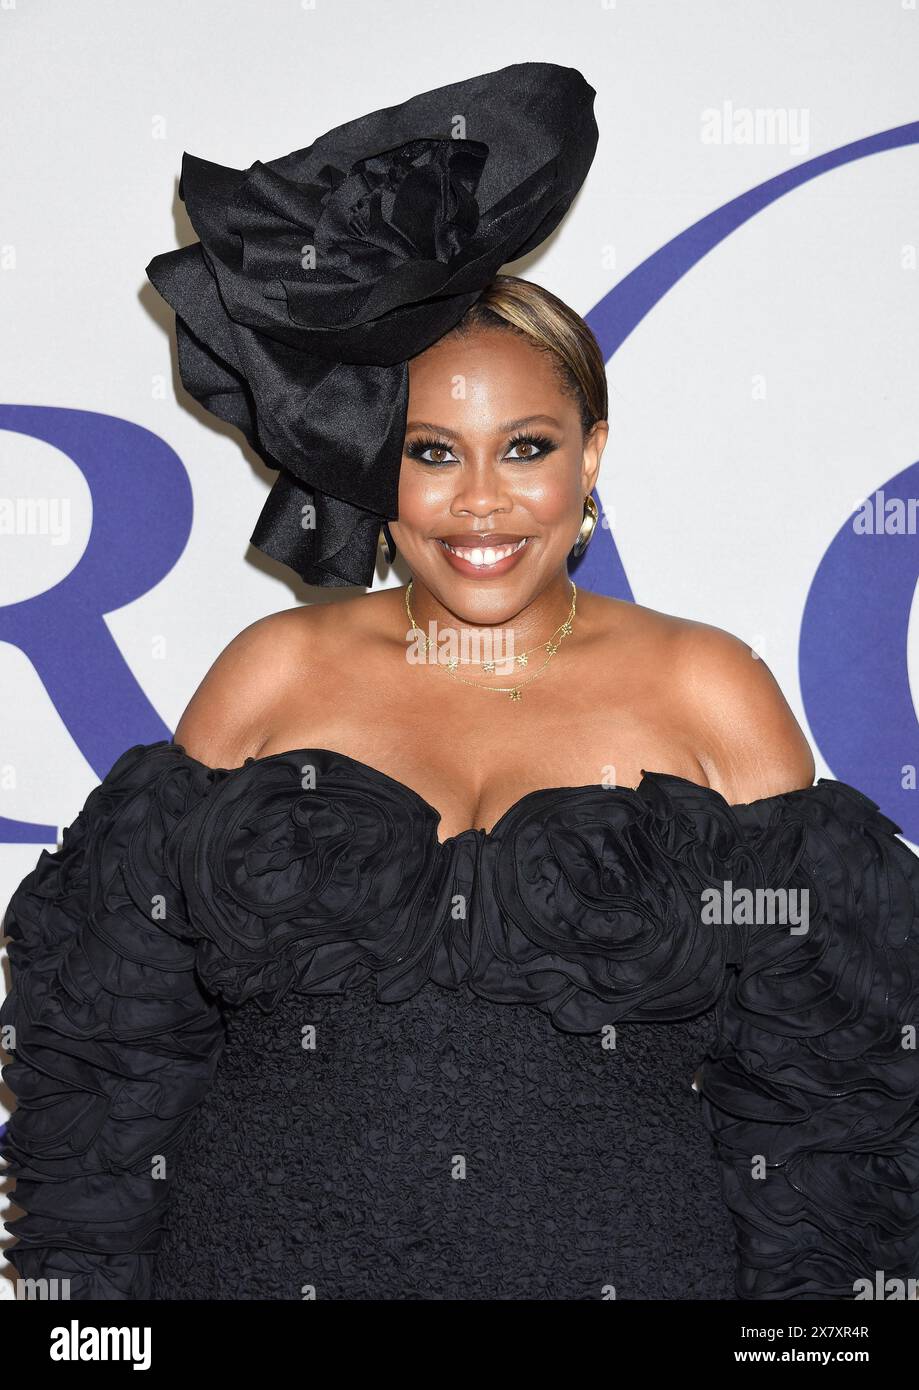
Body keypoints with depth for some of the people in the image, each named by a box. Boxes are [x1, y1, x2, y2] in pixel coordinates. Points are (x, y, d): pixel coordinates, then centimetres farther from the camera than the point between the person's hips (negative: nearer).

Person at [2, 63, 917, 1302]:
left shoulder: (711, 691, -1)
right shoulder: (271, 673, 1)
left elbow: (815, 1080, 0)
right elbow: (116, 1036, 4)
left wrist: (801, 1294, -6)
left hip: (633, 1261, 0)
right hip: (259, 1254, 1)